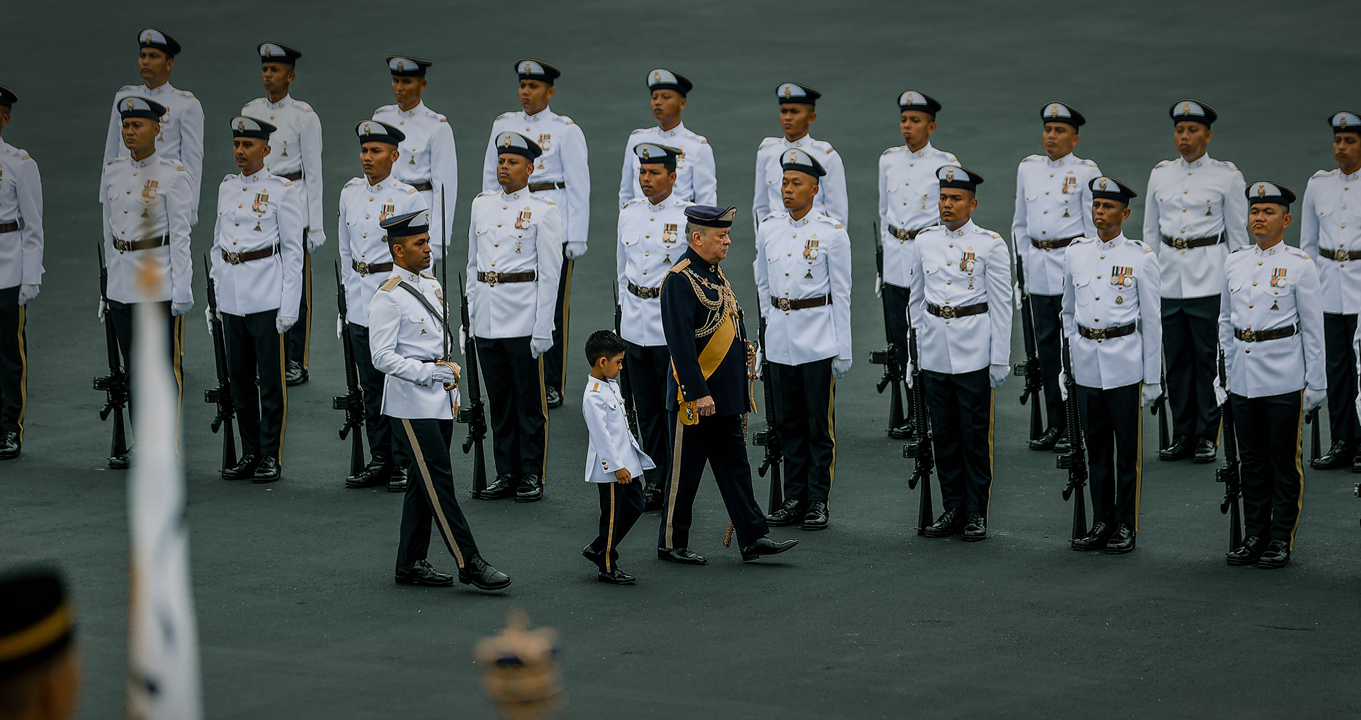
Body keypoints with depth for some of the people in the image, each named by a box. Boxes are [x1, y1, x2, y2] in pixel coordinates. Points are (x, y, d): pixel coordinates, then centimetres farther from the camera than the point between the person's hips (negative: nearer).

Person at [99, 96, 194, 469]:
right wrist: (105, 281, 14)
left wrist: (181, 291, -12)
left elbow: (181, 235, -8)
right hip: (122, 281, 6)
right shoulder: (113, 172, 10)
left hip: (159, 280, -6)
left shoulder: (172, 174, -7)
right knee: (132, 368, 10)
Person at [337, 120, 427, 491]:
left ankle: (404, 463, 5)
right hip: (360, 300, 5)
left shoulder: (409, 197, -7)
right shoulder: (350, 193, 8)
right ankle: (379, 459, 16)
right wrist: (349, 294, 15)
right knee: (371, 383, 9)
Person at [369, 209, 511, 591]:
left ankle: (411, 563, 18)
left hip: (438, 401, 9)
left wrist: (452, 386, 14)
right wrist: (429, 372, -22)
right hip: (410, 404, -9)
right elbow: (382, 357, -17)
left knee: (425, 482, 11)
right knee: (439, 482, -8)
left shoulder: (431, 285, 14)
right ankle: (469, 563, -9)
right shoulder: (388, 298, -13)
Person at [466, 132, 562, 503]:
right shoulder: (482, 204, 12)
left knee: (530, 400, 0)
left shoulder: (544, 211, -4)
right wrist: (472, 312, 12)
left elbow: (550, 274, -6)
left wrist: (543, 329, -11)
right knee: (499, 400, 9)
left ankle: (533, 476, 6)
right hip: (487, 318, 5)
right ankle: (506, 473, 16)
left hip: (524, 318, -5)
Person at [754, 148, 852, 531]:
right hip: (779, 339, 5)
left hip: (817, 340, -4)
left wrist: (842, 349, -5)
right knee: (788, 423, 10)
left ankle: (818, 502, 7)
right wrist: (770, 328, 14)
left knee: (820, 424, 0)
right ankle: (794, 499, 17)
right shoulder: (769, 229, 6)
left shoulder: (832, 233, -6)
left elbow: (841, 294, -4)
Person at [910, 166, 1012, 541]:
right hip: (935, 351, 4)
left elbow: (1001, 305, -4)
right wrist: (914, 348, 12)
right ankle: (953, 509, 15)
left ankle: (976, 514, 6)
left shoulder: (990, 244, -5)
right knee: (943, 432, 7)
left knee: (975, 433, -1)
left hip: (973, 351, -4)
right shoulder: (925, 240, 7)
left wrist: (1000, 358, -6)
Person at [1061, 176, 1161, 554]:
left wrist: (1152, 378, -4)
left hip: (1125, 364, -4)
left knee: (1128, 449, 1)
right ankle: (1101, 523, 18)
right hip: (1087, 365, 4)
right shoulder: (1075, 254, 7)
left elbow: (1152, 321, -2)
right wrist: (1071, 359, 12)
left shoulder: (1141, 258, -4)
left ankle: (1126, 527, 8)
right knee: (1096, 447, 10)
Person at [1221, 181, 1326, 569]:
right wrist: (1227, 370, 13)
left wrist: (1316, 383, -3)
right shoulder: (1234, 263, 8)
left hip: (1283, 377, -4)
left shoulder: (1300, 265, -5)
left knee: (1284, 460, 1)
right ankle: (1254, 535, 18)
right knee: (1252, 459, 10)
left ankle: (1282, 539, 8)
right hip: (1243, 376, 4)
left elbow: (1312, 328, -2)